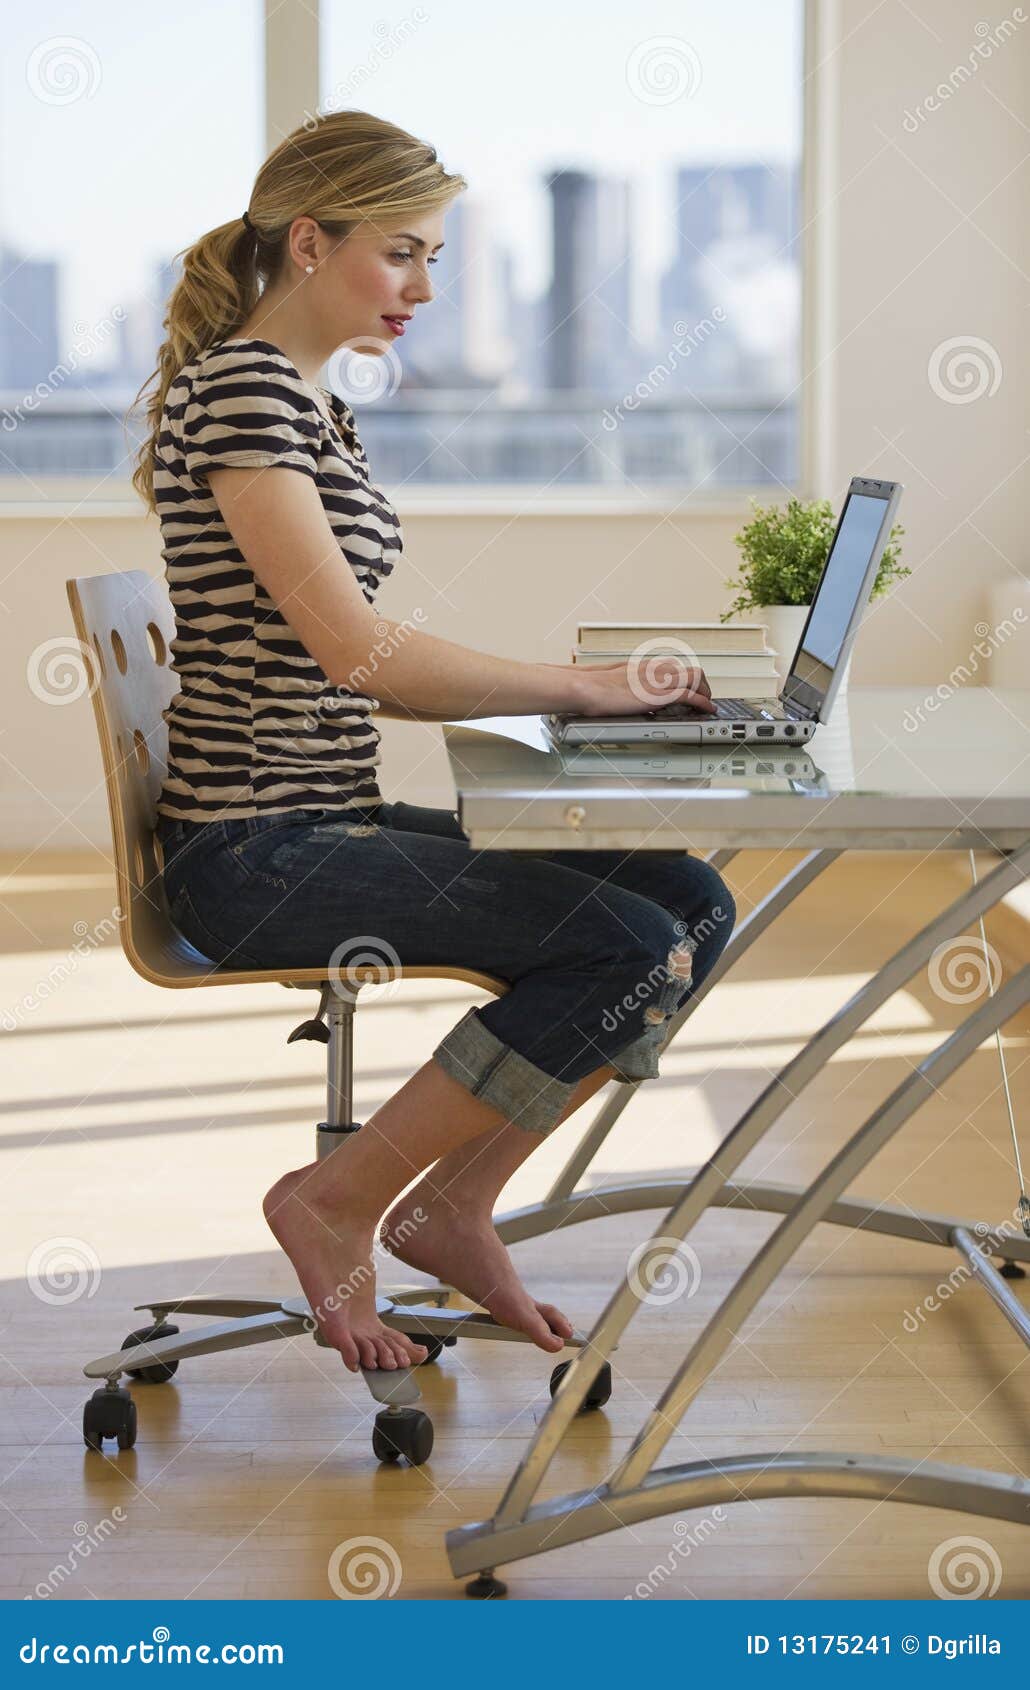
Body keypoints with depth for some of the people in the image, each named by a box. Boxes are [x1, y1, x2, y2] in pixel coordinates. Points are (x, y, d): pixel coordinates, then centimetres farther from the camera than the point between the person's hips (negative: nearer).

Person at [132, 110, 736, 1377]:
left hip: (330, 821, 10)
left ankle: (452, 1203, 7)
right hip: (253, 854, -10)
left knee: (691, 902, -1)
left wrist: (557, 687, 5)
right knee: (630, 947, -20)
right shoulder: (237, 389, -13)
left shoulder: (309, 403, 17)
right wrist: (576, 687, -11)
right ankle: (336, 1207, -6)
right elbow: (352, 650, -20)